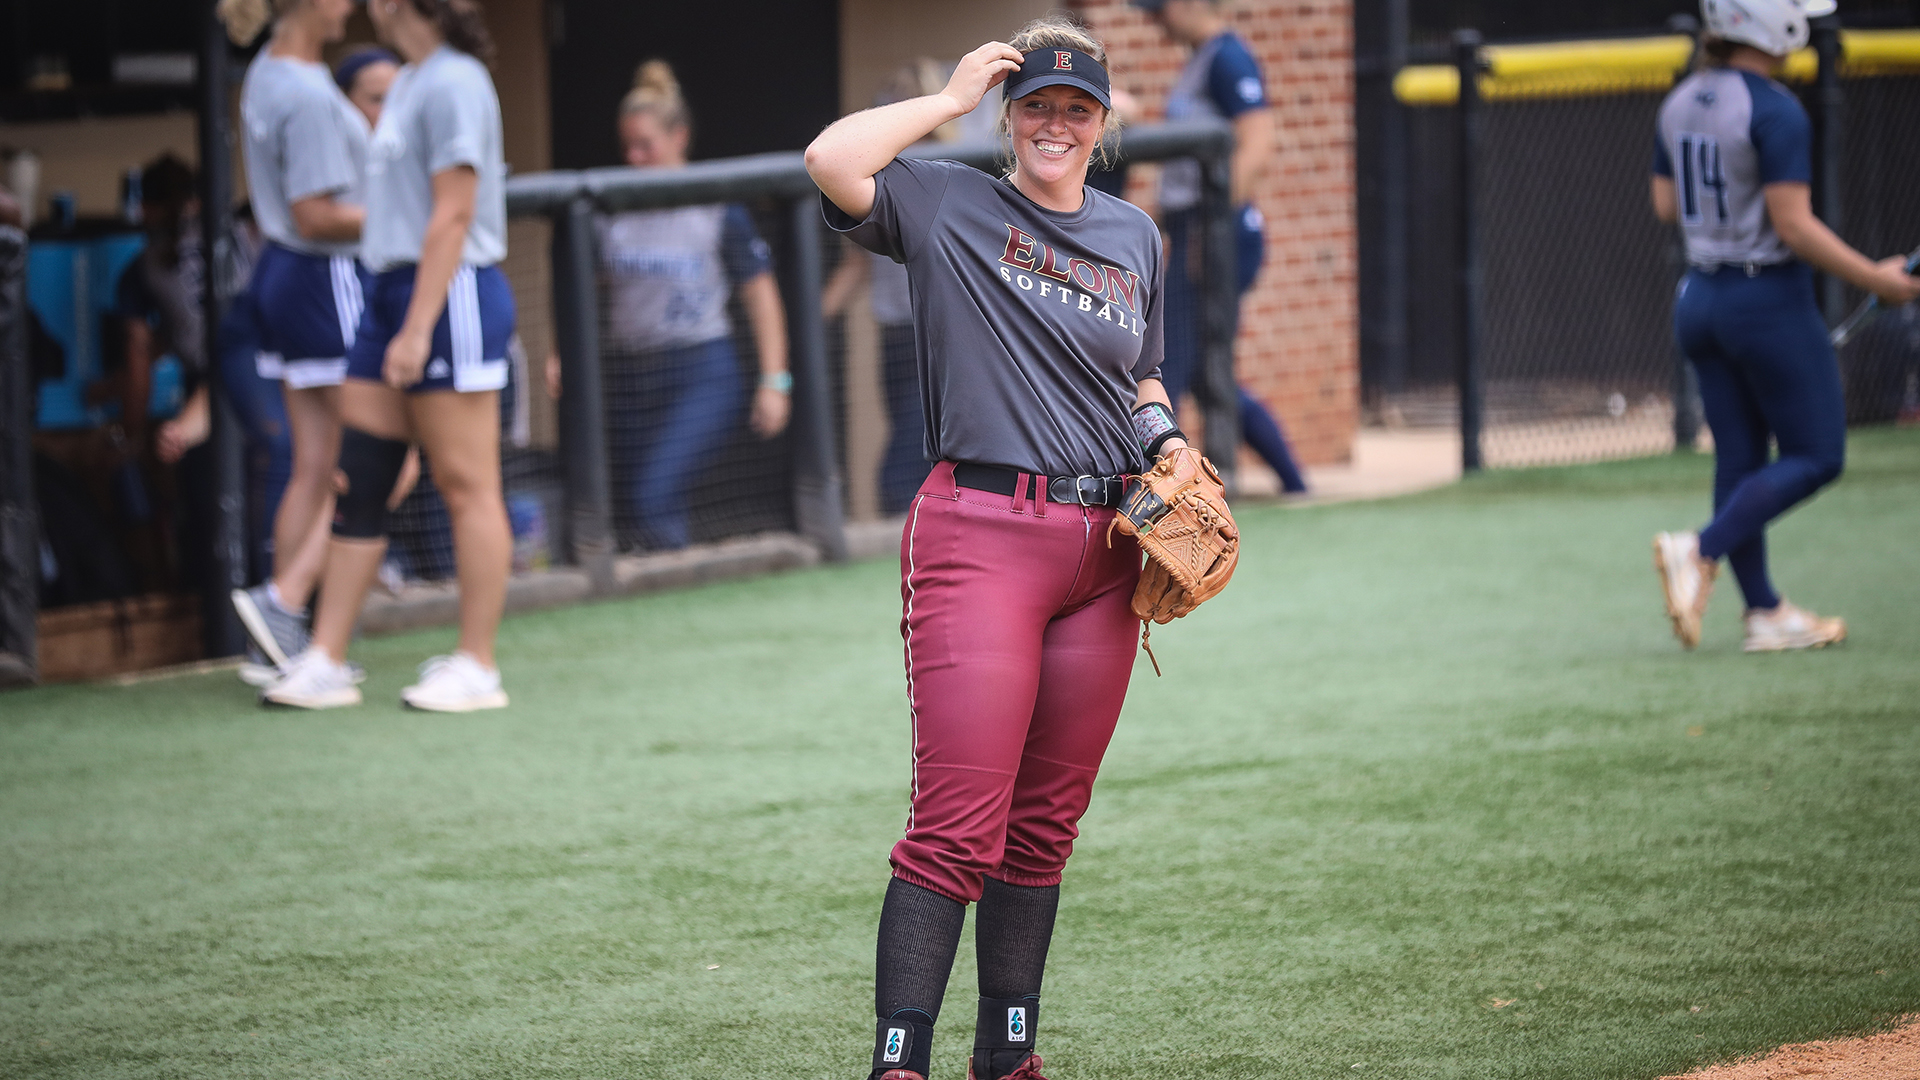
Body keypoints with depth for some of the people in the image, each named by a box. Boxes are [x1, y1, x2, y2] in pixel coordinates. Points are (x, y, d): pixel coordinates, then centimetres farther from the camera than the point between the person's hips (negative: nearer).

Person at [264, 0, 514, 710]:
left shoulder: (453, 83, -12)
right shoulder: (408, 84, 16)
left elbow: (451, 217, -17)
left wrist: (417, 330, -20)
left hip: (450, 296, -10)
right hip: (391, 291, 10)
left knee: (467, 488, -3)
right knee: (357, 484, 6)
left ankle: (477, 668, 1)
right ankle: (325, 664, 8)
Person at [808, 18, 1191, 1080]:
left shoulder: (1133, 236, 17)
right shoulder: (948, 207, 1)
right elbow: (832, 161, -17)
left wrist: (1169, 446, 8)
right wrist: (952, 96, -6)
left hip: (1101, 548, 6)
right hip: (979, 537, -5)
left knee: (1046, 823, 10)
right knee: (957, 826, -13)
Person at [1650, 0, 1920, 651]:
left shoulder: (1681, 102, 6)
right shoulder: (1775, 111, -18)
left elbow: (1665, 206, 13)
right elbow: (1794, 226, -20)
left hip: (1700, 298, 8)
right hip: (1770, 300, -8)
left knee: (1739, 459, 11)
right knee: (1817, 457, 2)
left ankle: (1764, 613, 13)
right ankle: (1700, 552, -13)